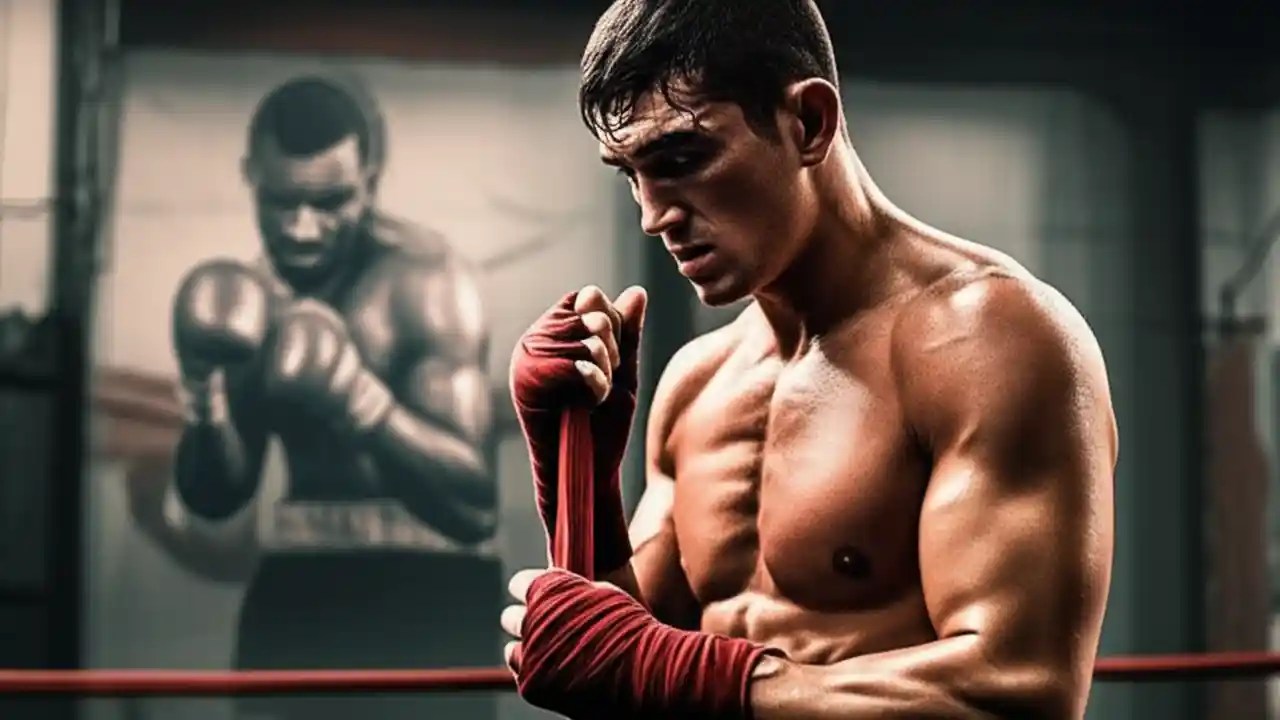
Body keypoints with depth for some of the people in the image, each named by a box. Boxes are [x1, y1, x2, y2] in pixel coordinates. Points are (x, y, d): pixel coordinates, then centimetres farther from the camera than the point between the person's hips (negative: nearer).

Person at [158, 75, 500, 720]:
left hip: (425, 588, -6)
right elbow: (215, 501, 9)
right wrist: (205, 396, -11)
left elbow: (474, 502, -21)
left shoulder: (421, 278, -13)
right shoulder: (259, 294, 7)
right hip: (299, 584, 6)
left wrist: (359, 400, -35)